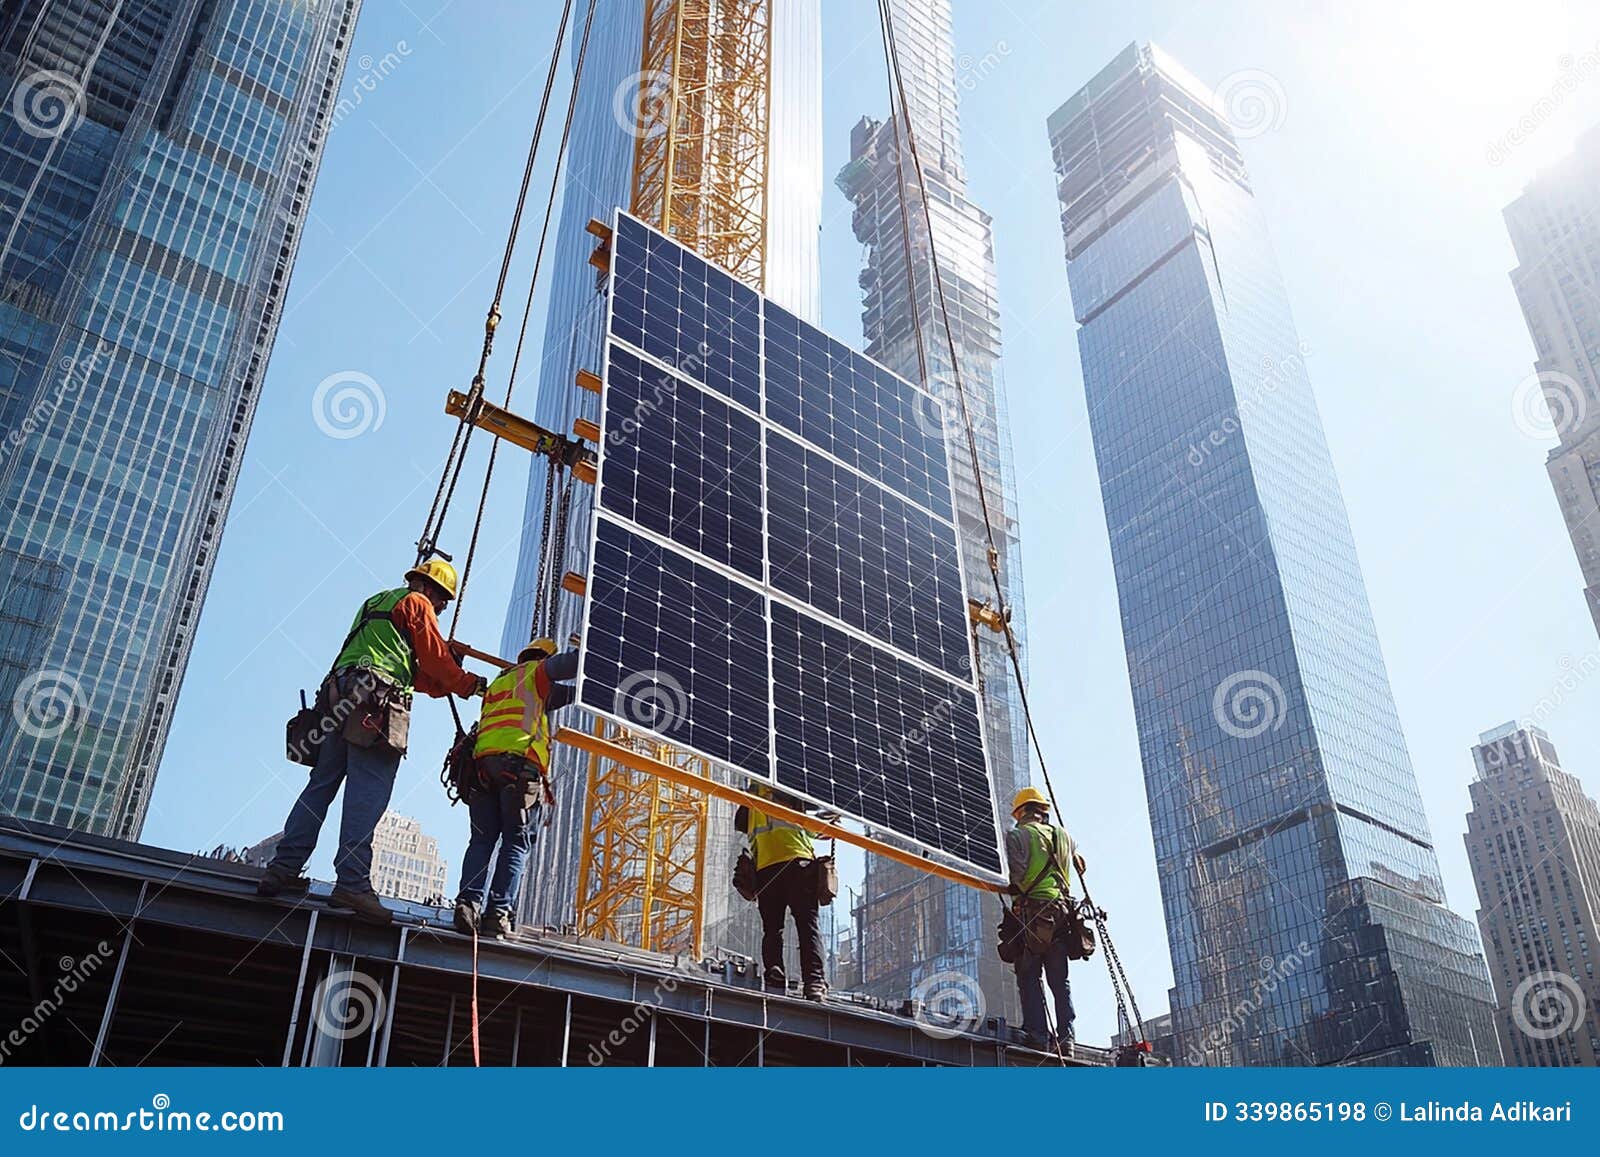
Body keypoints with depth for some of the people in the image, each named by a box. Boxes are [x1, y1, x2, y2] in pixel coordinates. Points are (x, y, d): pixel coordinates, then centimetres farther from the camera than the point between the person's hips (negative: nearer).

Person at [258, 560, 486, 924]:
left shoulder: (375, 602, 33)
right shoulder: (416, 604, 7)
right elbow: (436, 659, 4)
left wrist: (447, 684, 29)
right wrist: (471, 684, 17)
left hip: (338, 700, 9)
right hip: (376, 706, -9)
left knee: (320, 786, 8)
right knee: (367, 796, -14)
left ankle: (282, 870, 5)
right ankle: (353, 883, -21)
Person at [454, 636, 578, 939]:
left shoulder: (497, 684, 36)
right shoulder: (536, 671, 17)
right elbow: (567, 664, 2)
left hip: (483, 762, 5)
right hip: (520, 764, -5)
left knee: (482, 839, 2)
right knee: (516, 842, -5)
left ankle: (469, 902, -17)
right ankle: (498, 912, -16)